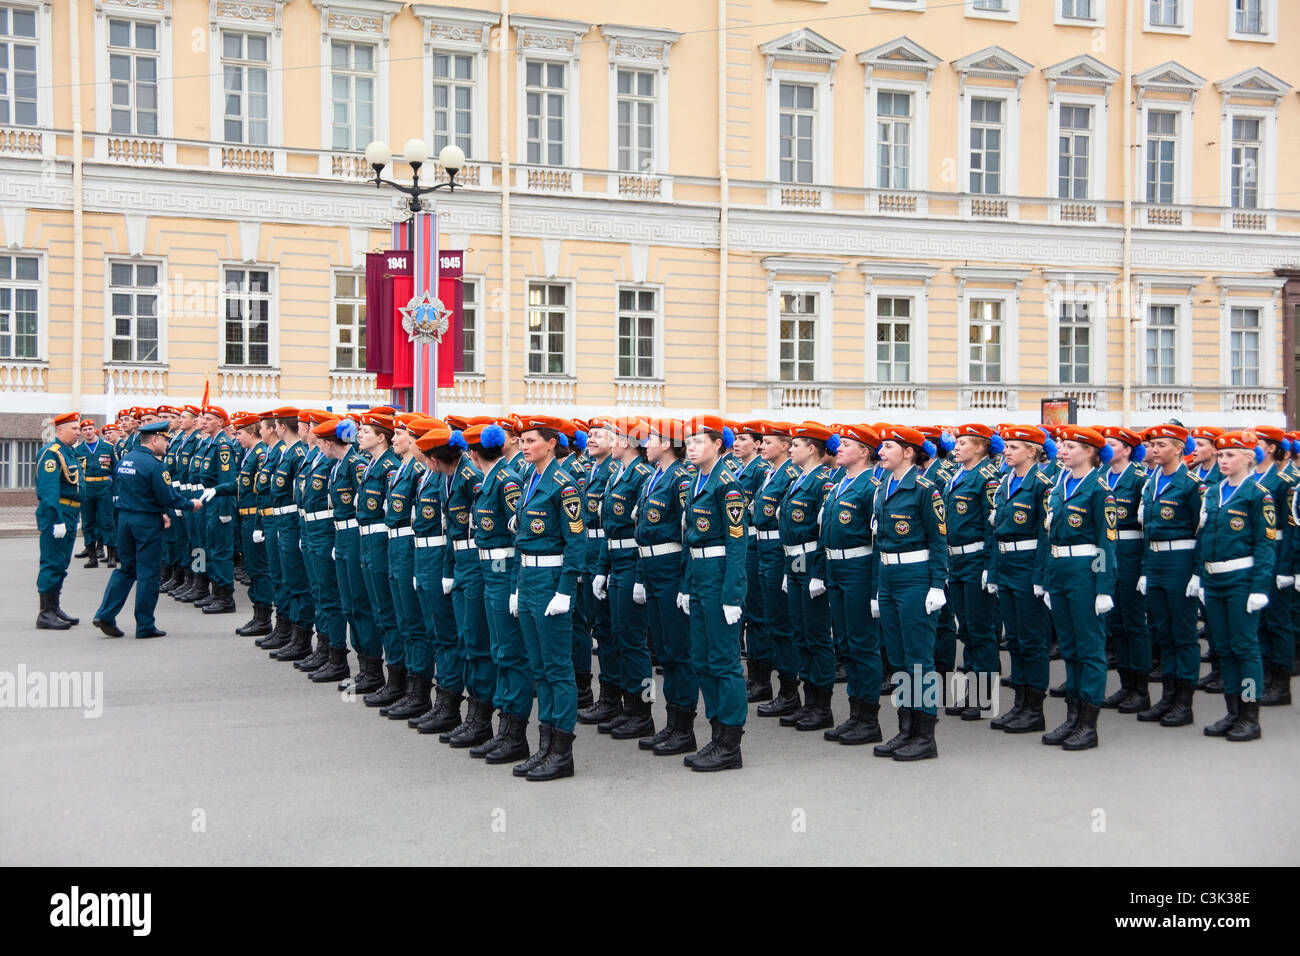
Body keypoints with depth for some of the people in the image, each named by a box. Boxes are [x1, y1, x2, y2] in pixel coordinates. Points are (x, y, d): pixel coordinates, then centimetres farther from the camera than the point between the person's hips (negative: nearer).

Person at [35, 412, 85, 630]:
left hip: (69, 515, 10)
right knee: (52, 563, -7)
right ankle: (46, 614, -4)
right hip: (56, 514, -10)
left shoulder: (69, 452, 17)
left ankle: (54, 608, 23)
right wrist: (57, 520, -26)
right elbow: (49, 490, -22)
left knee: (61, 563, 15)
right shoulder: (51, 454, -14)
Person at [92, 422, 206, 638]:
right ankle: (145, 626, 8)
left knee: (127, 568, 18)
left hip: (124, 517, 7)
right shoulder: (153, 464, -16)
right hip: (147, 523, -7)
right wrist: (190, 505, -1)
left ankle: (105, 615, 10)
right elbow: (167, 496, -18)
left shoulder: (125, 460, 10)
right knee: (148, 573, 2)